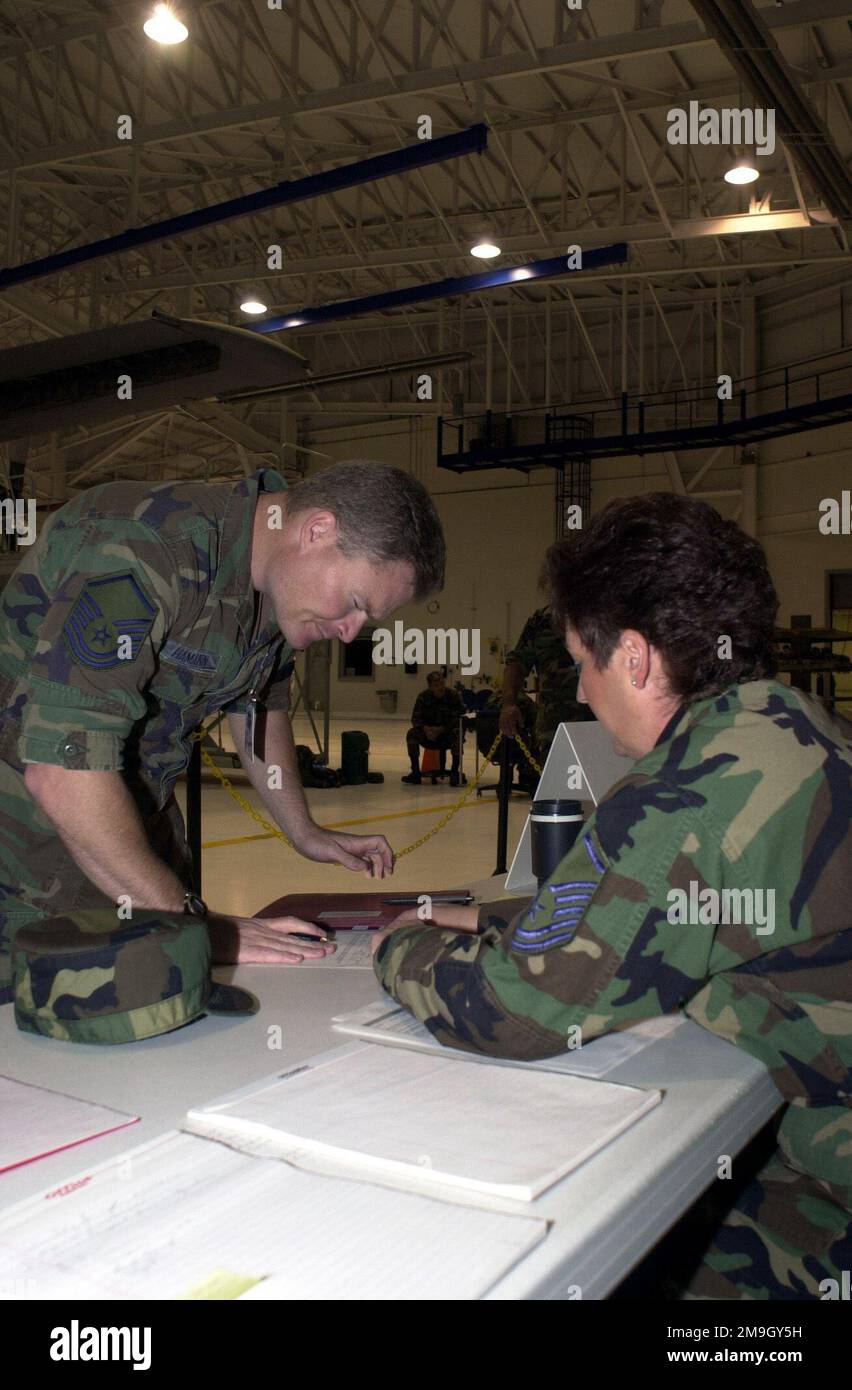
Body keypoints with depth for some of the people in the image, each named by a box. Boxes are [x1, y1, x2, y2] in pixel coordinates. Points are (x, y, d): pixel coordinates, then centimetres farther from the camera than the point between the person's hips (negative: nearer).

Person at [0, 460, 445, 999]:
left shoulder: (281, 584, -1)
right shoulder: (140, 551, -30)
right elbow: (61, 771, -34)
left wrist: (305, 832, 13)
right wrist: (189, 920, -32)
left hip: (138, 828, 7)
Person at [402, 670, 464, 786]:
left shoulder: (453, 696, -12)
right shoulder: (423, 697, -5)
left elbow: (458, 720, -14)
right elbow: (415, 718, -6)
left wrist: (441, 729, -26)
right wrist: (425, 728, -26)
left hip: (447, 735, -2)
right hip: (428, 735, 2)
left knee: (457, 733, -34)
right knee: (412, 733, -24)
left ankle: (454, 772, -24)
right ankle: (415, 773, -19)